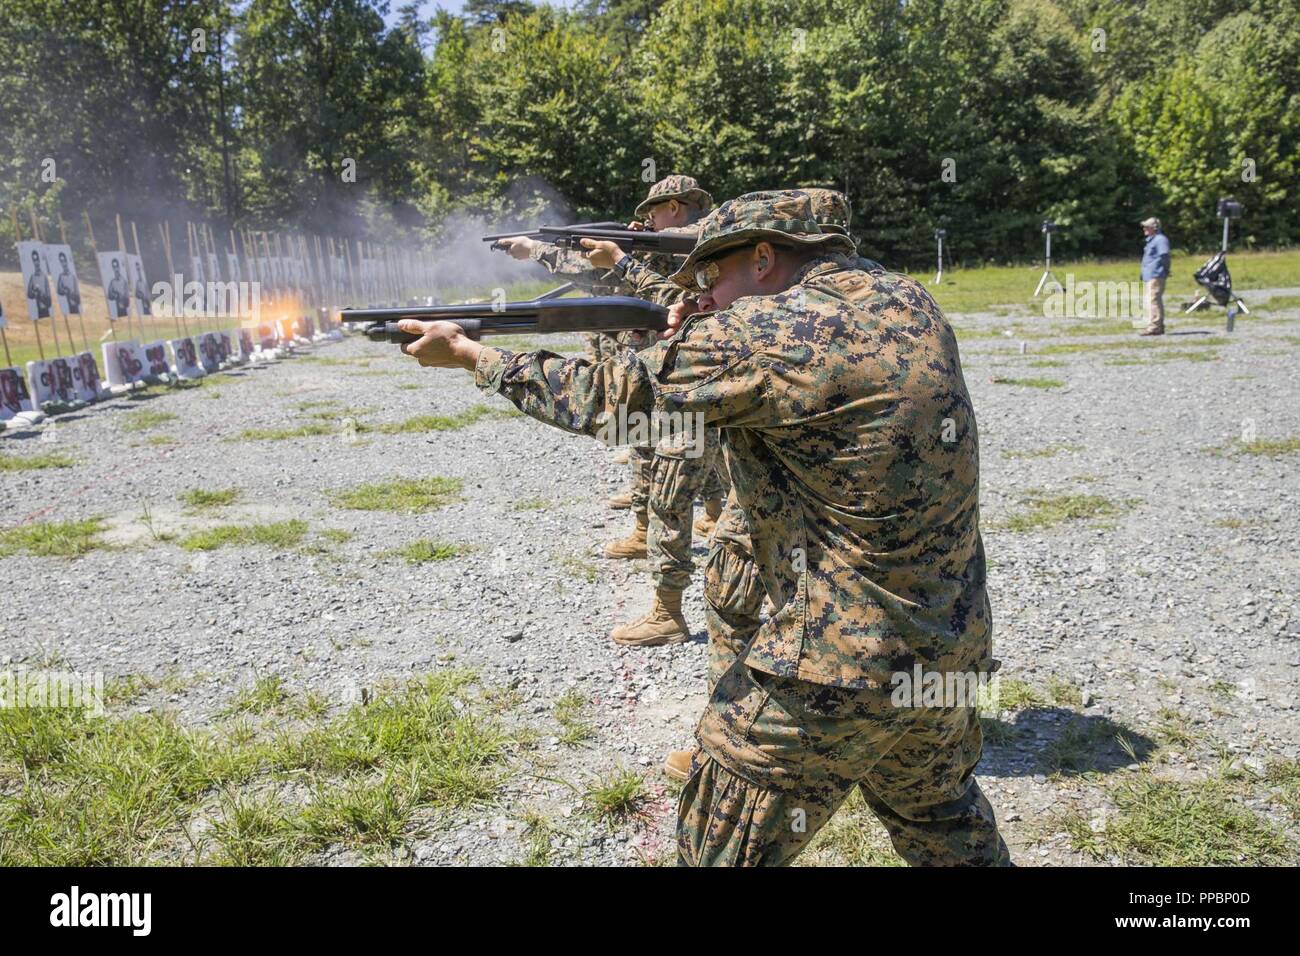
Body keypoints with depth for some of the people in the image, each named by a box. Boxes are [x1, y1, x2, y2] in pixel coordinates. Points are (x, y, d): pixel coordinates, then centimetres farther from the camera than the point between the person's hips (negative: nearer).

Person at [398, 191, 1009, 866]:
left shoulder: (760, 336, -18)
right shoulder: (910, 303, 4)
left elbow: (604, 399, -10)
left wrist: (464, 352, 2)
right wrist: (707, 341, 4)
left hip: (840, 669, -8)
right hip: (955, 651, 8)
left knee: (720, 847, 11)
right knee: (945, 823, 30)